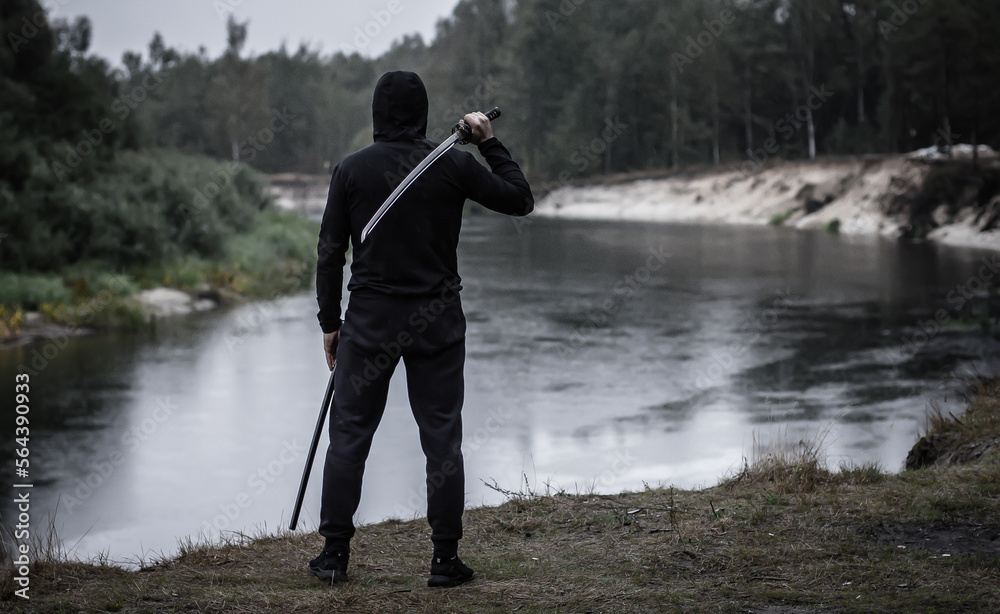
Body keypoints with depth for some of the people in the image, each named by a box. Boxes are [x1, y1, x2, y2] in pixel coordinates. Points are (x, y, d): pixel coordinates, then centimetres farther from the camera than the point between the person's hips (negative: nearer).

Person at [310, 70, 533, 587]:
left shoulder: (351, 169, 0)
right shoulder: (454, 165, -2)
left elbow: (331, 251, 1)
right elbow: (519, 200, 7)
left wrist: (329, 321, 9)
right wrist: (491, 145, 14)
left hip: (370, 318, 0)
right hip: (438, 320, 0)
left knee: (349, 433, 8)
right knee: (442, 437, 5)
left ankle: (335, 554, 10)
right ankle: (445, 558, 6)